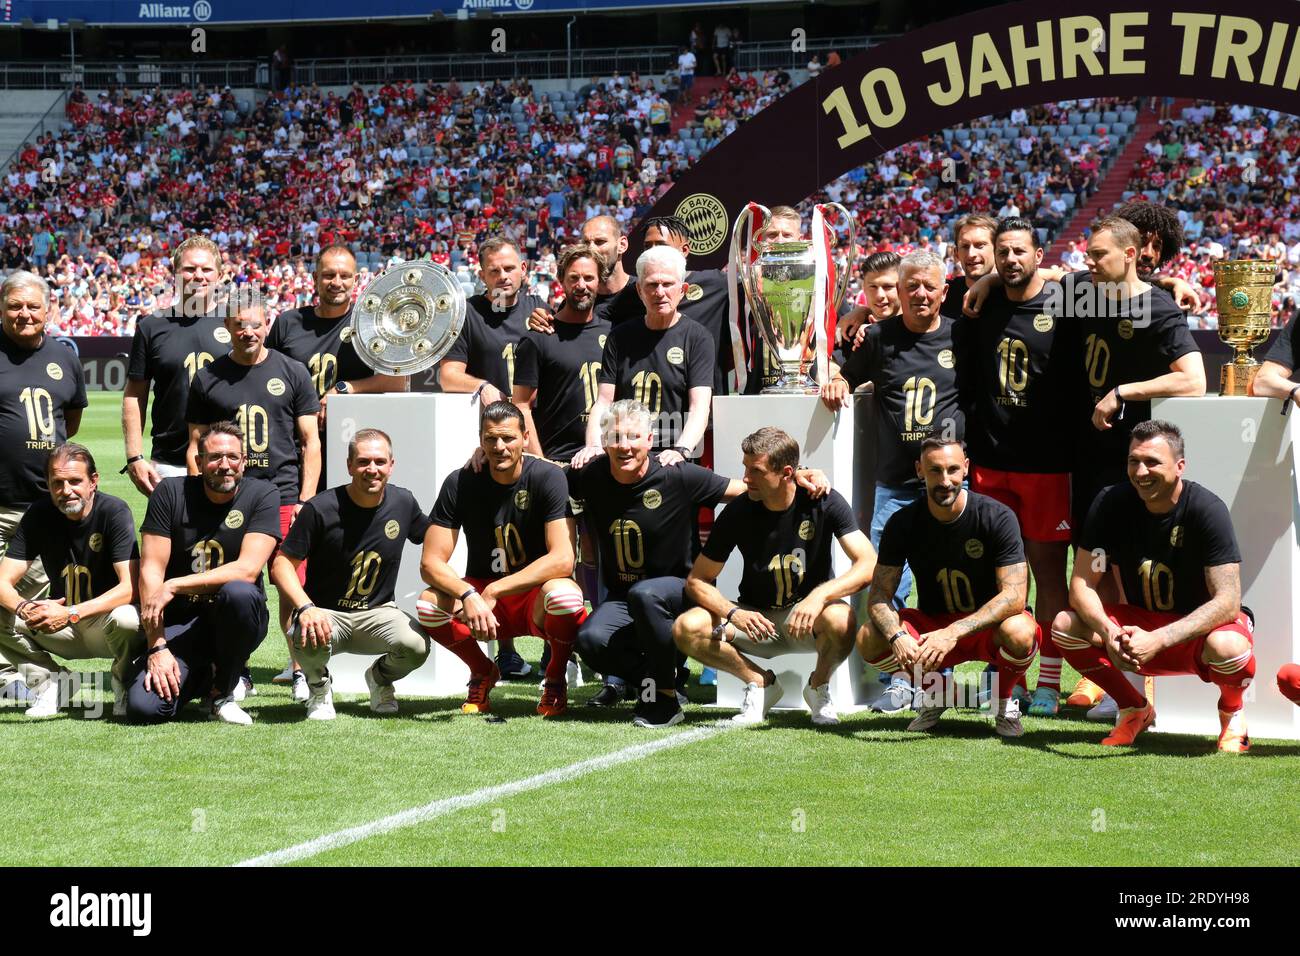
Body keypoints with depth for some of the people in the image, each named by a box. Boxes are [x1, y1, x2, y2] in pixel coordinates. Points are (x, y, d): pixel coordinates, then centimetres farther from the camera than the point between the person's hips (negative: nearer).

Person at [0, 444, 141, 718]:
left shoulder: (114, 511, -17)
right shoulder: (39, 514, -6)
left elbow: (130, 588, -25)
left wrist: (71, 613, -37)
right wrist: (25, 609, -34)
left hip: (106, 622, -3)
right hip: (61, 627, 3)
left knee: (126, 619, -38)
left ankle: (124, 682, -5)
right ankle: (50, 682, 2)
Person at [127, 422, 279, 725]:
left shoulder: (262, 495, -6)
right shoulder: (170, 493, -3)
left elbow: (248, 570, -18)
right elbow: (151, 570, -8)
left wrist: (173, 586, -24)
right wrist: (157, 647, -18)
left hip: (232, 620, -1)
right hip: (179, 622, 1)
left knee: (240, 593, -37)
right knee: (143, 707, -23)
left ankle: (222, 691, -9)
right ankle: (199, 677, 14)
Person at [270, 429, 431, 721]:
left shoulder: (403, 503, 0)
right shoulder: (321, 508, -13)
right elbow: (282, 564, -13)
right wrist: (305, 608, -31)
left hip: (378, 612, 3)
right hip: (326, 611, -3)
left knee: (417, 644, -30)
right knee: (307, 640, -38)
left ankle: (380, 678, 10)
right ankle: (319, 686, 2)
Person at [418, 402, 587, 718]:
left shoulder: (548, 477, -15)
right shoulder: (460, 484, -8)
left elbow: (563, 560, -24)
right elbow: (431, 563, -12)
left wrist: (494, 591, -29)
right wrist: (468, 596, -33)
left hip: (535, 598, -2)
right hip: (479, 591, 2)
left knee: (564, 597, -37)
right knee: (429, 605, -28)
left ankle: (555, 680, -4)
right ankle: (483, 673, 4)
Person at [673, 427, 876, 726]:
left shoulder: (824, 503, -14)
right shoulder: (738, 512, -10)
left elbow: (869, 565, -22)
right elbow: (697, 580, -6)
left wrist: (819, 595, -39)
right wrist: (733, 613, -26)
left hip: (809, 618, -2)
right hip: (756, 617, 2)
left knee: (841, 620, -38)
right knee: (686, 629, -24)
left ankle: (819, 685, -3)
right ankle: (760, 684, 1)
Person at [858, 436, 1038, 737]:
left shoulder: (997, 517, -18)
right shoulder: (903, 523, -8)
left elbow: (1014, 595, -25)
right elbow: (879, 594, -11)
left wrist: (953, 633, -37)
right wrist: (896, 636, -34)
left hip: (988, 626, -3)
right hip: (932, 623, 3)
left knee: (1019, 632, -38)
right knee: (869, 639, -24)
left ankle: (1005, 700, -2)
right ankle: (935, 692, 6)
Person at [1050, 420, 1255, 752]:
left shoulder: (1207, 510, -21)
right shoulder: (1111, 503, -10)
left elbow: (1227, 602, -27)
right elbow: (1081, 585, -11)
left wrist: (1158, 639, -38)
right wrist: (1109, 633, -32)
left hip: (1199, 629, -4)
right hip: (1141, 624, 4)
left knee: (1226, 646, -39)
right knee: (1066, 625, -21)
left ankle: (1232, 711, -1)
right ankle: (1135, 709, 4)